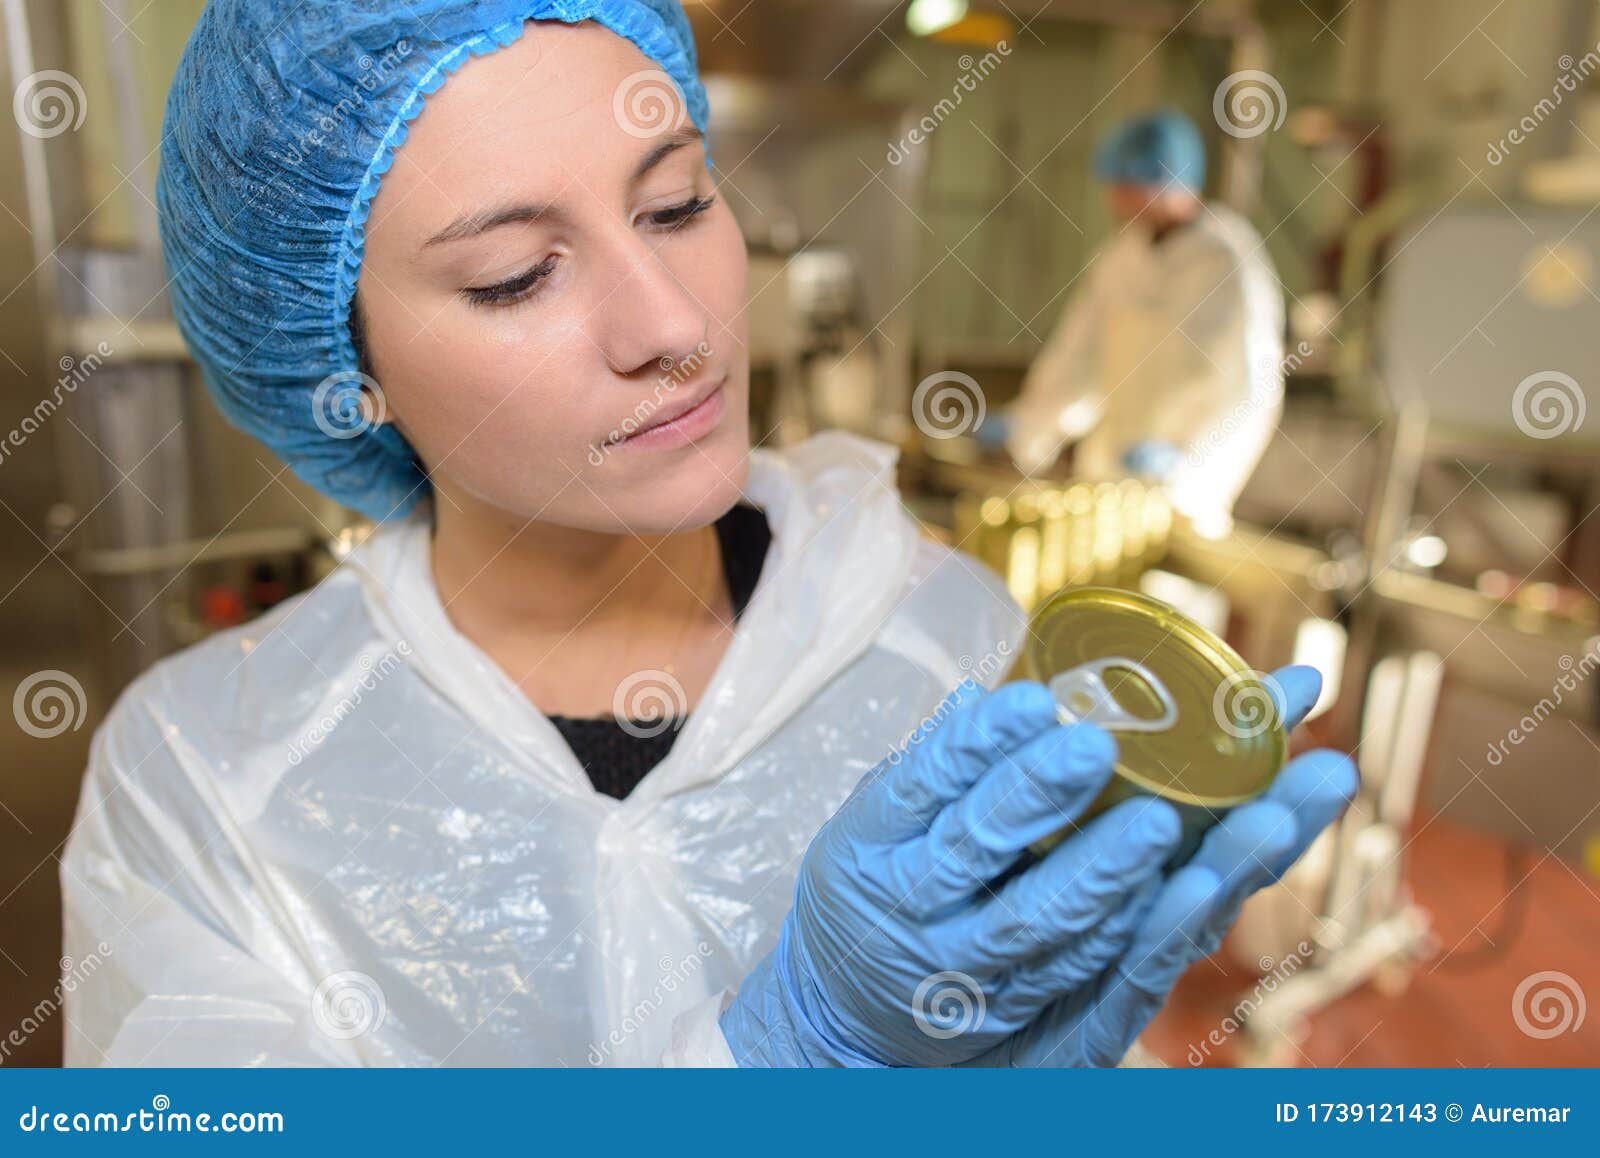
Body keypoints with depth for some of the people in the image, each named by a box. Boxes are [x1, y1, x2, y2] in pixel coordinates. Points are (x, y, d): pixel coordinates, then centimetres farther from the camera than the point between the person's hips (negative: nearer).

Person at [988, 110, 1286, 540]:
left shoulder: (1227, 262, -14)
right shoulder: (1123, 252, 6)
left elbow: (1249, 379, -17)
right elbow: (1081, 343, 12)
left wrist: (1182, 451, -30)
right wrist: (1027, 421, 9)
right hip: (1109, 459, 6)